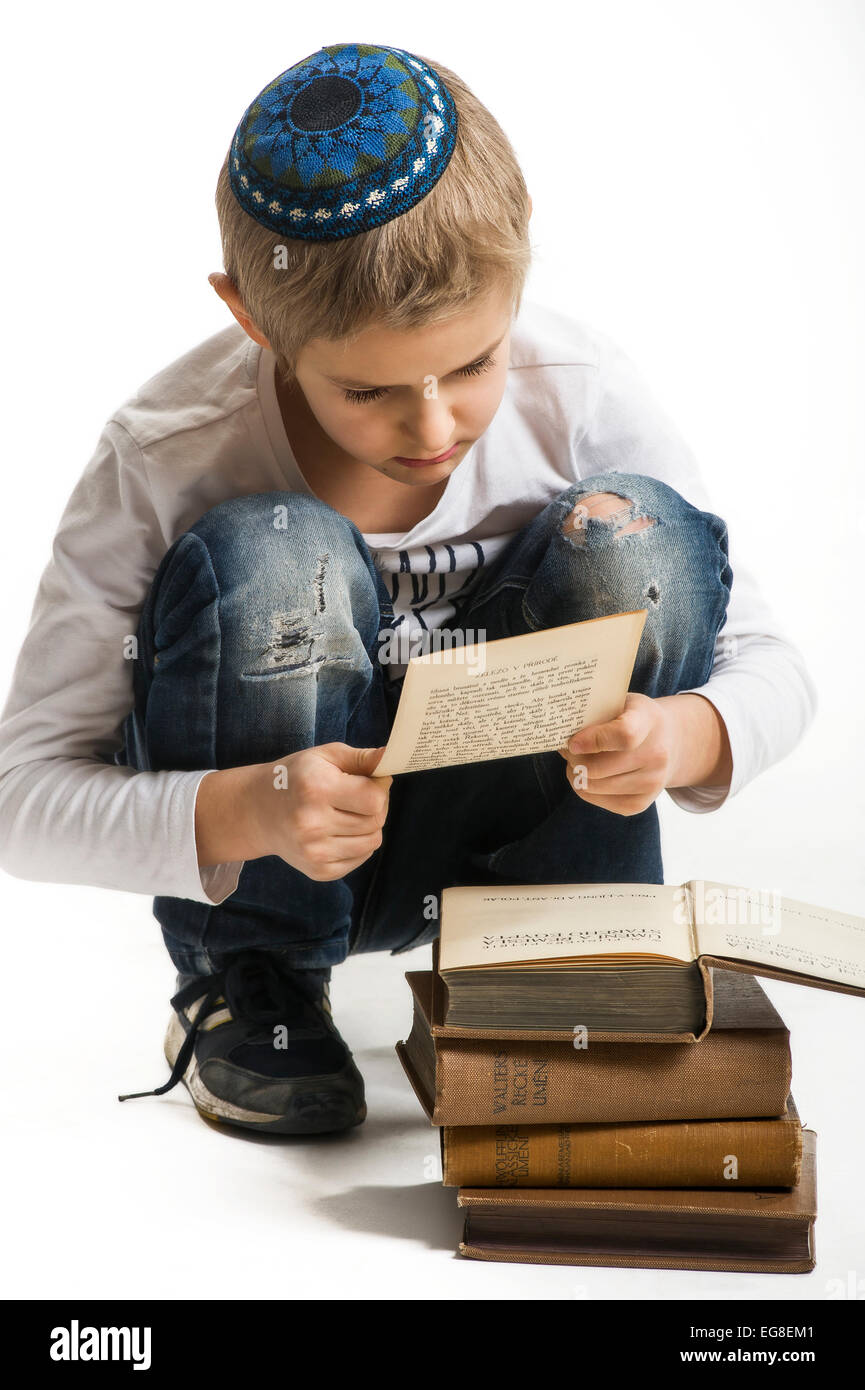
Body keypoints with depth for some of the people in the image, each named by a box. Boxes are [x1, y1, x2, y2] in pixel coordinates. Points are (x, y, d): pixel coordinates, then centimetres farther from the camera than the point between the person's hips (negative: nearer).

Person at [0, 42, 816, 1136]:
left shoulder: (582, 396, -18)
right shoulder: (163, 458, -24)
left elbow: (766, 661, -9)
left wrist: (681, 736, -34)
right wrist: (242, 812, -40)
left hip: (486, 831, 2)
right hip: (257, 863, -1)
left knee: (638, 540, -23)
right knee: (267, 563, -32)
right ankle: (241, 990, -6)